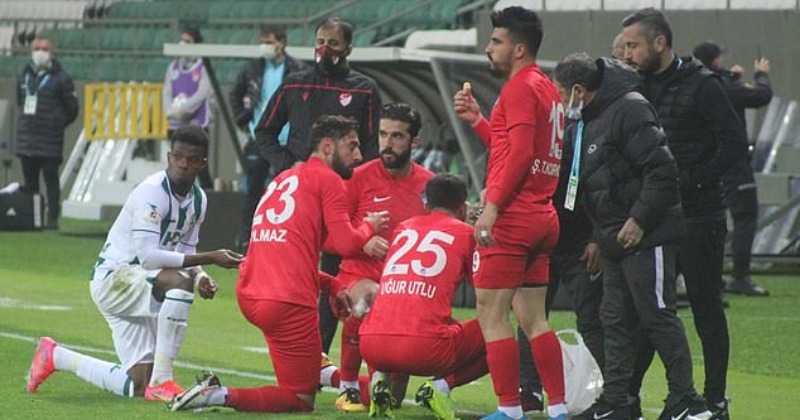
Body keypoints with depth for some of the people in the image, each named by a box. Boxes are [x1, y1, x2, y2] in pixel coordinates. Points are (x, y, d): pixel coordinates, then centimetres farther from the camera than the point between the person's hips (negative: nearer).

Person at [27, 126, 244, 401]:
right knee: (179, 281, -36)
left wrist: (200, 277, -12)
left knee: (138, 386, 4)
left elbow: (185, 253, 12)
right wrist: (210, 259, -34)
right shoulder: (152, 193, -22)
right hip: (112, 277, -8)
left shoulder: (198, 200, 4)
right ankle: (161, 382, -31)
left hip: (141, 285, 8)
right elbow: (148, 256, -31)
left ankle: (55, 357, 27)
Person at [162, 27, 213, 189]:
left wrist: (182, 109, -15)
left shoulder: (203, 66, -4)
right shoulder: (174, 66, 12)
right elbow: (167, 92, 8)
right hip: (176, 125, 6)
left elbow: (202, 93, -11)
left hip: (197, 123, -6)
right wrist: (171, 111, -10)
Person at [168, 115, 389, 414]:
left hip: (248, 296, 8)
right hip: (288, 302, -8)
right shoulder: (328, 180, -1)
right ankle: (222, 396, -17)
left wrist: (333, 287, 21)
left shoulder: (282, 179, 23)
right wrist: (369, 227, 12)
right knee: (301, 402, 0)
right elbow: (346, 245, -9)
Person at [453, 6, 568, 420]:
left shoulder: (520, 87, -11)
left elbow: (519, 153, -20)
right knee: (534, 320, 12)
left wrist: (492, 206, -21)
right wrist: (477, 120, 19)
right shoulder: (547, 88, 17)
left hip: (512, 216, -9)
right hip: (542, 216, 9)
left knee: (491, 316, -5)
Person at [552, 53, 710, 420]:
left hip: (646, 236, -10)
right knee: (615, 318, 10)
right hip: (615, 238, 10)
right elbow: (575, 178, 21)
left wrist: (639, 219, -20)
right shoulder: (582, 122, 15)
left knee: (657, 315, -6)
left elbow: (661, 169, -20)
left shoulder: (629, 110, -15)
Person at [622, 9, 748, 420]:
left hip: (698, 219, -6)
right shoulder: (642, 86, 11)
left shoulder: (701, 85, -9)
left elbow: (735, 144, -14)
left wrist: (691, 181, -16)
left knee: (706, 308, 0)